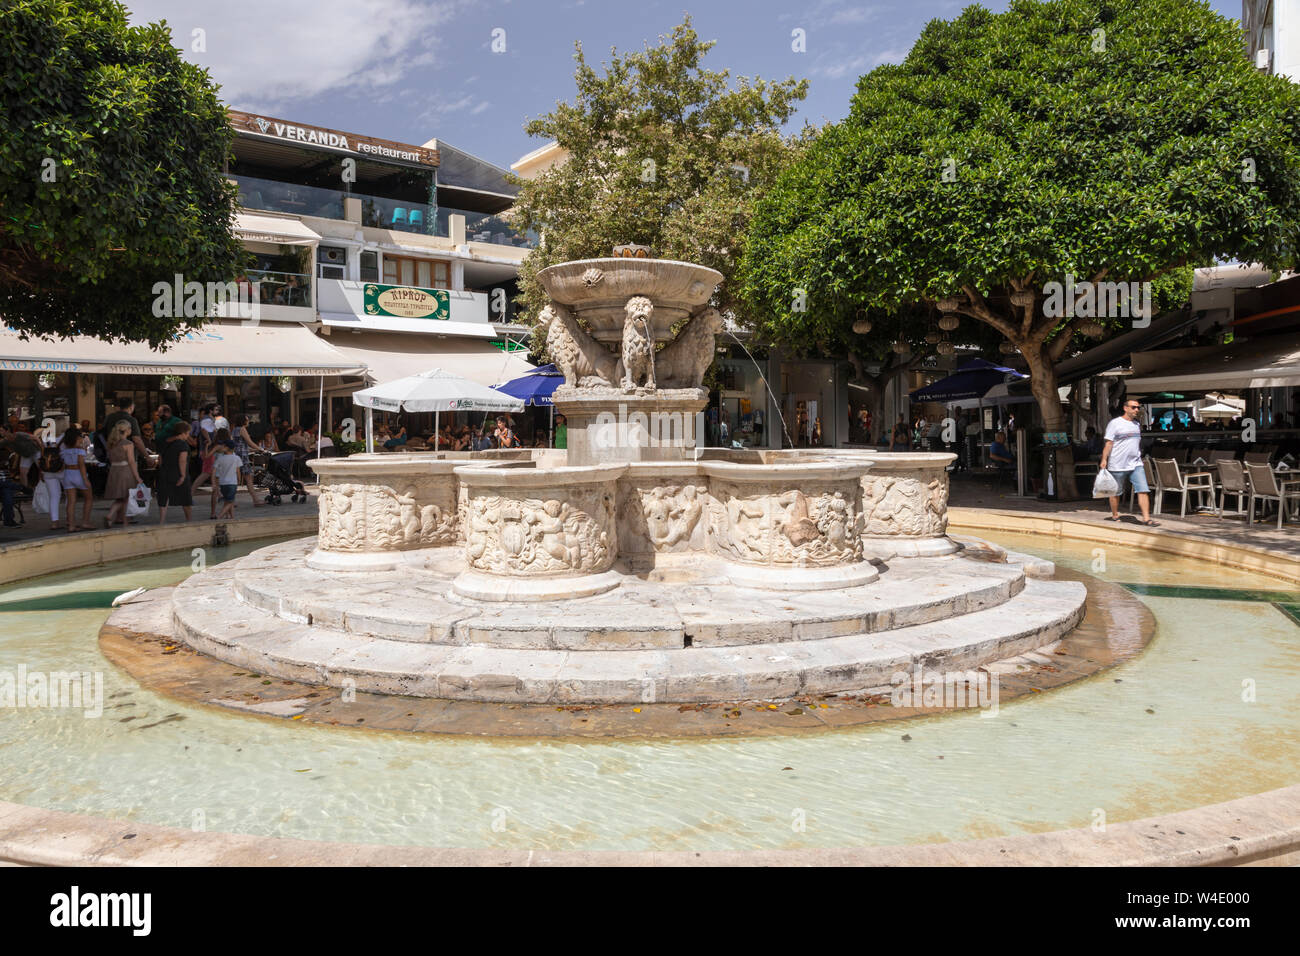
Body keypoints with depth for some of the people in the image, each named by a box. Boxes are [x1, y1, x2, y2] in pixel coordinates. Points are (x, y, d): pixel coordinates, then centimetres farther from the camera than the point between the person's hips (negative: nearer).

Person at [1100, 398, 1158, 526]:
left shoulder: (1137, 424, 15)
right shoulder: (1115, 423, -4)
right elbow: (1108, 443, -8)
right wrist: (1104, 459, -16)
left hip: (1136, 464, 5)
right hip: (1118, 466, -5)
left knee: (1143, 490, -7)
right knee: (1115, 492, 6)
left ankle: (1146, 518, -9)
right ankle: (1115, 516, 23)